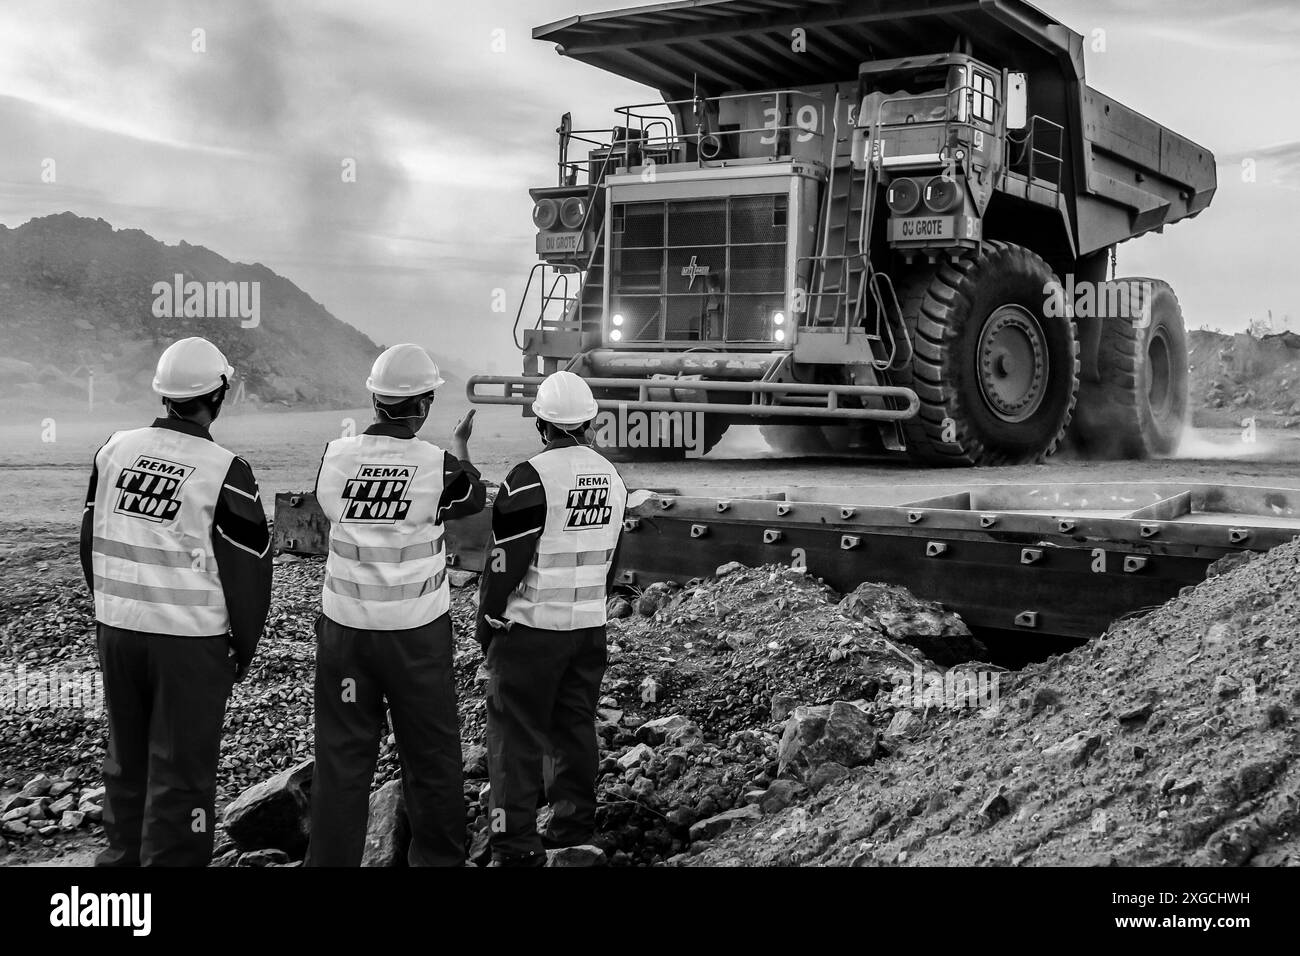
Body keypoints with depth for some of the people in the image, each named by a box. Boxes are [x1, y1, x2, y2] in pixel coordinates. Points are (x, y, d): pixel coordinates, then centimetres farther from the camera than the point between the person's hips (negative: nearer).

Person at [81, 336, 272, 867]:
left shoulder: (115, 449, 1)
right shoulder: (225, 471, -14)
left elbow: (91, 539, 10)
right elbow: (246, 568, -10)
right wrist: (244, 645, 3)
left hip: (116, 629, 5)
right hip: (190, 642, -5)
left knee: (127, 759, 20)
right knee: (180, 773, 4)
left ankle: (123, 853, 33)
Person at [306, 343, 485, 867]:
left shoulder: (333, 457, -6)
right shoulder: (437, 465, -13)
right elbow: (473, 499, 9)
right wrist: (460, 444, 27)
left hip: (344, 628, 2)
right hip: (417, 632, -2)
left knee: (341, 755, 10)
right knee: (432, 756, 12)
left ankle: (332, 857, 13)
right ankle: (438, 856, 22)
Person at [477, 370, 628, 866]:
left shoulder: (531, 478, -17)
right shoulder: (611, 477, 6)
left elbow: (505, 560, -14)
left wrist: (487, 619, -2)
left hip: (531, 627, -6)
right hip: (589, 626, 7)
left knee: (516, 732, 0)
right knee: (575, 723, 16)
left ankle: (516, 843, 0)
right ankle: (574, 821, 25)